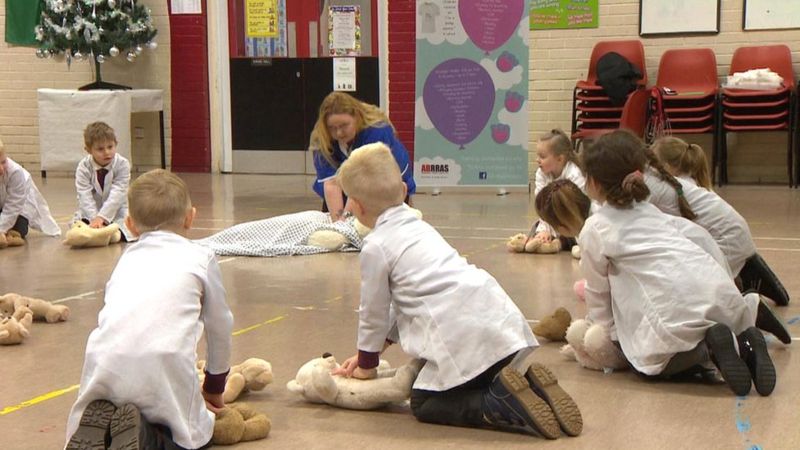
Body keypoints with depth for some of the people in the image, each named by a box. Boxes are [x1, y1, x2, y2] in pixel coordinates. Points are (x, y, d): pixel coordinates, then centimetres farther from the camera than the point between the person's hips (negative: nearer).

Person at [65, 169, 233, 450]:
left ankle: (98, 423, -7)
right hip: (164, 363, -4)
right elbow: (219, 325, 26)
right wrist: (215, 384, 42)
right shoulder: (201, 258, 19)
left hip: (105, 363, 4)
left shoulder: (127, 259, 30)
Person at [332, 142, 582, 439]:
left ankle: (505, 402, -15)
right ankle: (525, 382, 3)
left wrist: (367, 364, 24)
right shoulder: (417, 227, 25)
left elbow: (374, 312, 7)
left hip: (465, 335, -9)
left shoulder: (375, 246, -2)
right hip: (502, 321, 9)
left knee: (424, 404, 6)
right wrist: (370, 351, 35)